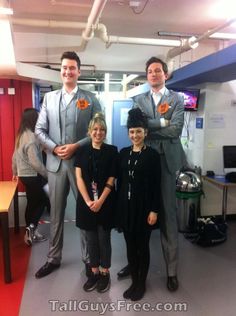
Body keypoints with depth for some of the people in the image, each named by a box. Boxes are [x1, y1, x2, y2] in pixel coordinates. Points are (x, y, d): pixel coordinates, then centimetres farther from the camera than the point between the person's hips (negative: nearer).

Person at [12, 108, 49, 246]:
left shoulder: (21, 135, 8)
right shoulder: (31, 137, -21)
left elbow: (15, 156, 16)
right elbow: (35, 162, -25)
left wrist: (15, 172, 28)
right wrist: (48, 175, -16)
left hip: (24, 175, 9)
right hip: (32, 176, -9)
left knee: (32, 203, 15)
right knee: (43, 201, 6)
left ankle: (31, 231, 24)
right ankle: (32, 227, 2)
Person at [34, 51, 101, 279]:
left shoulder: (90, 99, 2)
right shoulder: (49, 98, 10)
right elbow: (39, 130, 6)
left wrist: (76, 146, -15)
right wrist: (54, 148, -10)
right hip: (55, 162, 3)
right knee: (56, 214, 13)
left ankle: (88, 258, 25)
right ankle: (53, 258, 30)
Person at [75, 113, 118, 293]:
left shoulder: (112, 151, -3)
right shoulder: (82, 151, 3)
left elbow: (111, 179, -7)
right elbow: (79, 178, -3)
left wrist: (100, 201, -15)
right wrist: (88, 201, -13)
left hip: (106, 202, -2)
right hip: (87, 202, 2)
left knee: (104, 238, 8)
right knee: (91, 239, 12)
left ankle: (105, 273, 25)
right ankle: (94, 272, 28)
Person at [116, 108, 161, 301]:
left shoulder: (152, 155, -6)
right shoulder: (123, 153, 6)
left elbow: (156, 185, -7)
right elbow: (119, 181, 8)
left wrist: (154, 210, -11)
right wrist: (118, 205, 6)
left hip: (143, 206, -4)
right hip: (126, 205, 4)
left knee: (142, 246, 9)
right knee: (130, 245, 14)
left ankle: (142, 283, 28)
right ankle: (134, 282, 31)